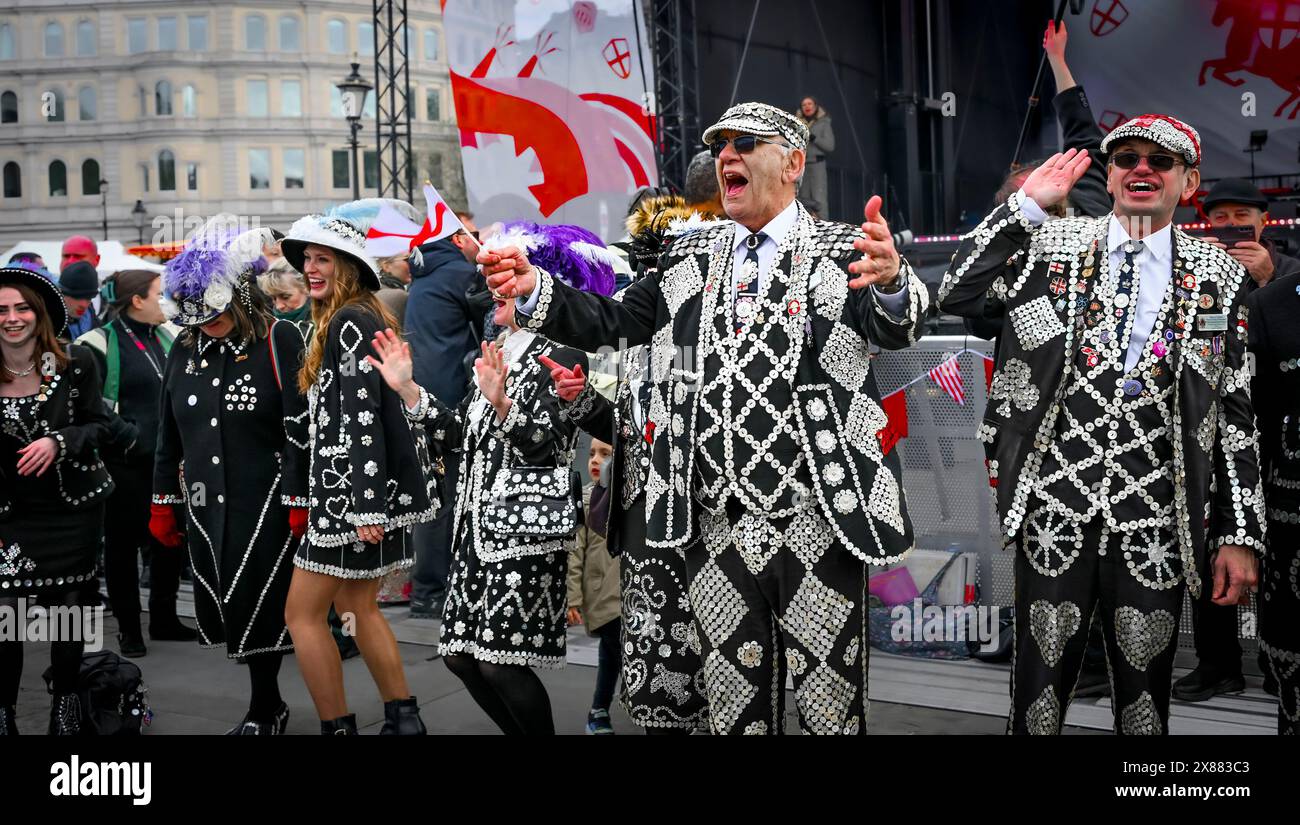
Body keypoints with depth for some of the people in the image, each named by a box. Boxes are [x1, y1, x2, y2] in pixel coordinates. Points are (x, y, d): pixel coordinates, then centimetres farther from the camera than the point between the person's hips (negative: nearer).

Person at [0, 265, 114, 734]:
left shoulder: (75, 363, -6)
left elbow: (98, 426, -1)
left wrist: (58, 442, -17)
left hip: (73, 507, 0)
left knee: (68, 607, 8)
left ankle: (65, 705, 27)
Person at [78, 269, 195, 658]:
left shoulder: (168, 336, 11)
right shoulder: (101, 343, -9)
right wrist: (119, 434, -14)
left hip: (167, 460, 6)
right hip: (126, 463, -6)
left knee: (169, 539, 10)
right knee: (124, 542, 3)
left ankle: (164, 618, 24)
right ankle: (128, 626, 14)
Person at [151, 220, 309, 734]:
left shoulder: (278, 340, -9)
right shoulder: (185, 348, 8)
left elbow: (301, 430, -11)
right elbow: (168, 435, 15)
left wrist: (300, 501, -14)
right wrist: (164, 505, 15)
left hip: (264, 503, -6)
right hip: (205, 504, 6)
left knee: (258, 609, -1)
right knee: (225, 609, 8)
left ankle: (264, 710, 15)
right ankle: (267, 705, 23)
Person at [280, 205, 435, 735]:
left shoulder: (350, 323, -14)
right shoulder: (360, 319, 17)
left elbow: (362, 417, -20)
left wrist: (365, 505, -23)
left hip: (356, 491, -10)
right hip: (363, 490, 10)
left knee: (303, 612, -4)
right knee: (356, 604, 16)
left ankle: (338, 729, 0)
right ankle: (403, 718, 21)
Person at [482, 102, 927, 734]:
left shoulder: (844, 250, -3)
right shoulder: (690, 259, 13)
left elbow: (893, 329, -21)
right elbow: (610, 323, 9)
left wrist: (891, 281, -45)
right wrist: (534, 289, -10)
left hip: (818, 524, -4)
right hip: (715, 528, 4)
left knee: (829, 706, 5)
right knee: (731, 706, 15)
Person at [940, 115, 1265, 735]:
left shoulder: (1218, 278, 5)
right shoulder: (1054, 245, 5)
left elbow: (1235, 414, 5)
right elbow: (956, 297, -5)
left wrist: (1239, 536, 1)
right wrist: (1026, 205, -7)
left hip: (1157, 520, 1)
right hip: (1057, 504, -1)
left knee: (1145, 691, 7)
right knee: (1040, 680, 5)